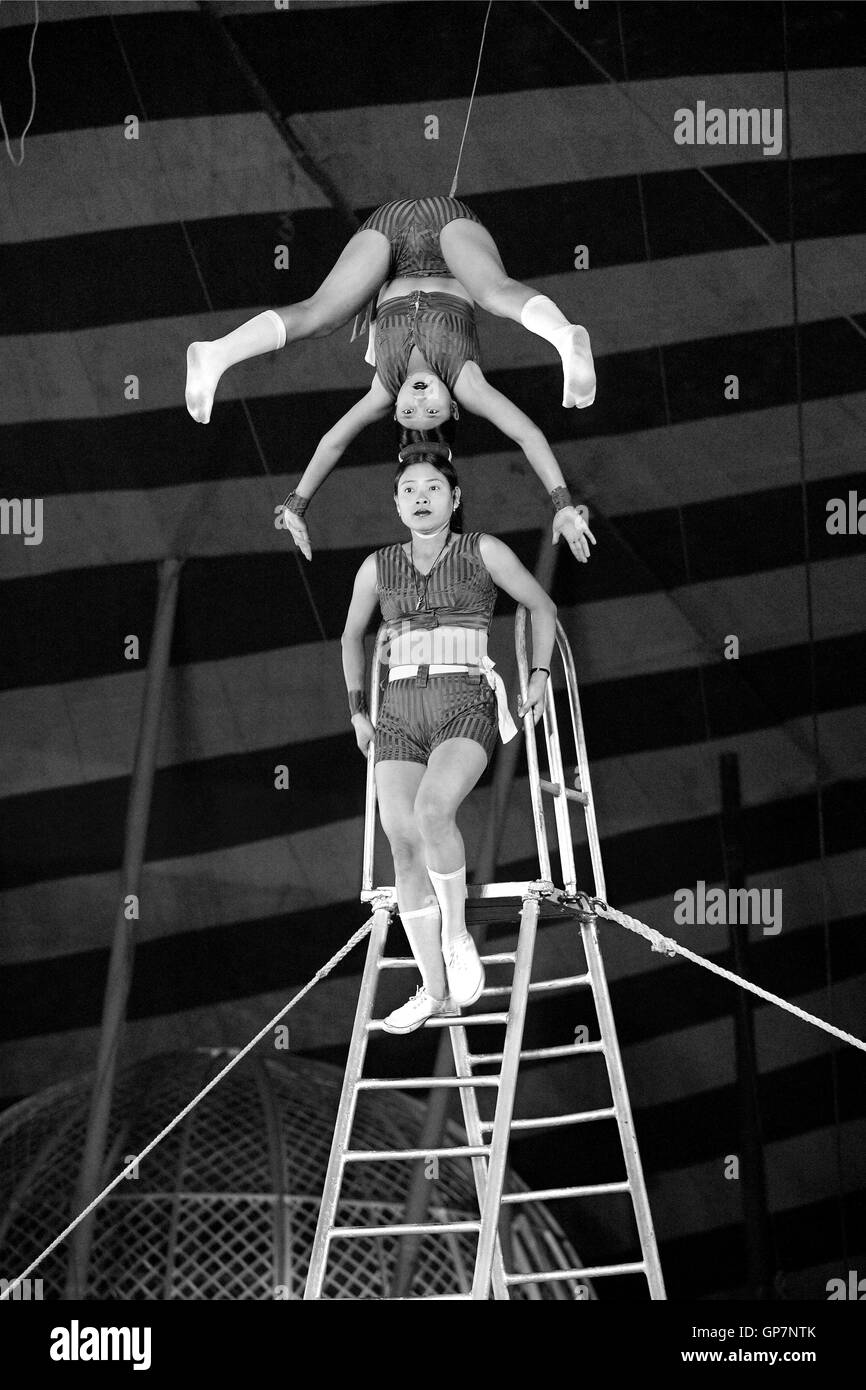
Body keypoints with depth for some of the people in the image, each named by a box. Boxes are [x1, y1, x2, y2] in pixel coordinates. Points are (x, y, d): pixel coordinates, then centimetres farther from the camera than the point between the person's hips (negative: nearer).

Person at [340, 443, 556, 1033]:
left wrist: (540, 675, 4)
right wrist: (358, 709, 21)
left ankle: (457, 934, -10)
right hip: (399, 712, 4)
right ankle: (435, 989, -2)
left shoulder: (483, 551, 4)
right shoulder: (378, 568, 13)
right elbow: (352, 636, 28)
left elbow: (542, 606, 15)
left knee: (433, 811, -31)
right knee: (404, 846, -8)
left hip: (465, 705, -4)